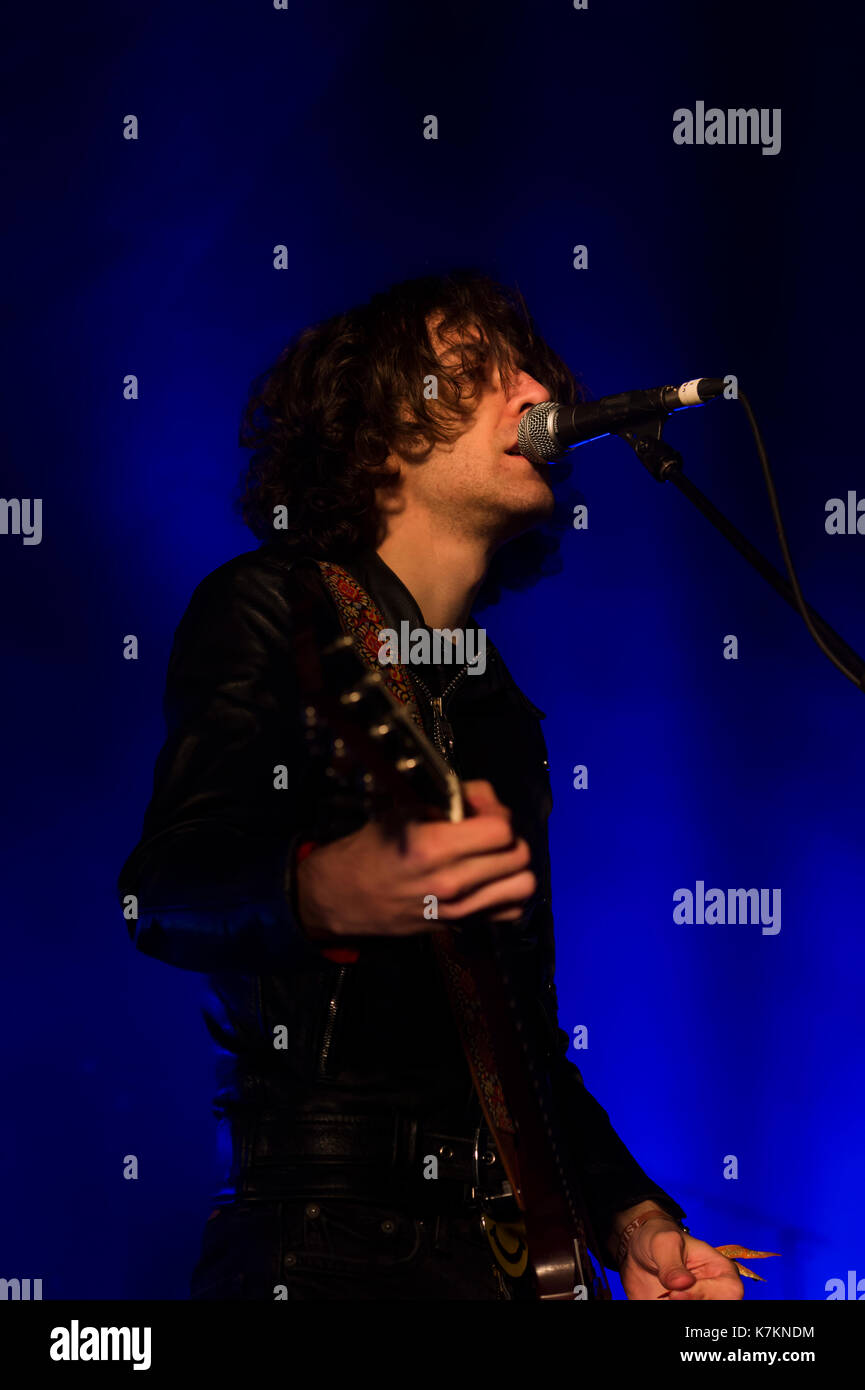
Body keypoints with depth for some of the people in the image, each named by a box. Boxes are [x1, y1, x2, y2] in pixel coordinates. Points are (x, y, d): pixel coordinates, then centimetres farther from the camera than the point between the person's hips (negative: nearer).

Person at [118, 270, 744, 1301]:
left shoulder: (499, 712, 21)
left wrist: (631, 1220, 10)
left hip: (506, 1236, 5)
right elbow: (165, 887, -14)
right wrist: (329, 895, -35)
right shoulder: (267, 609, 1)